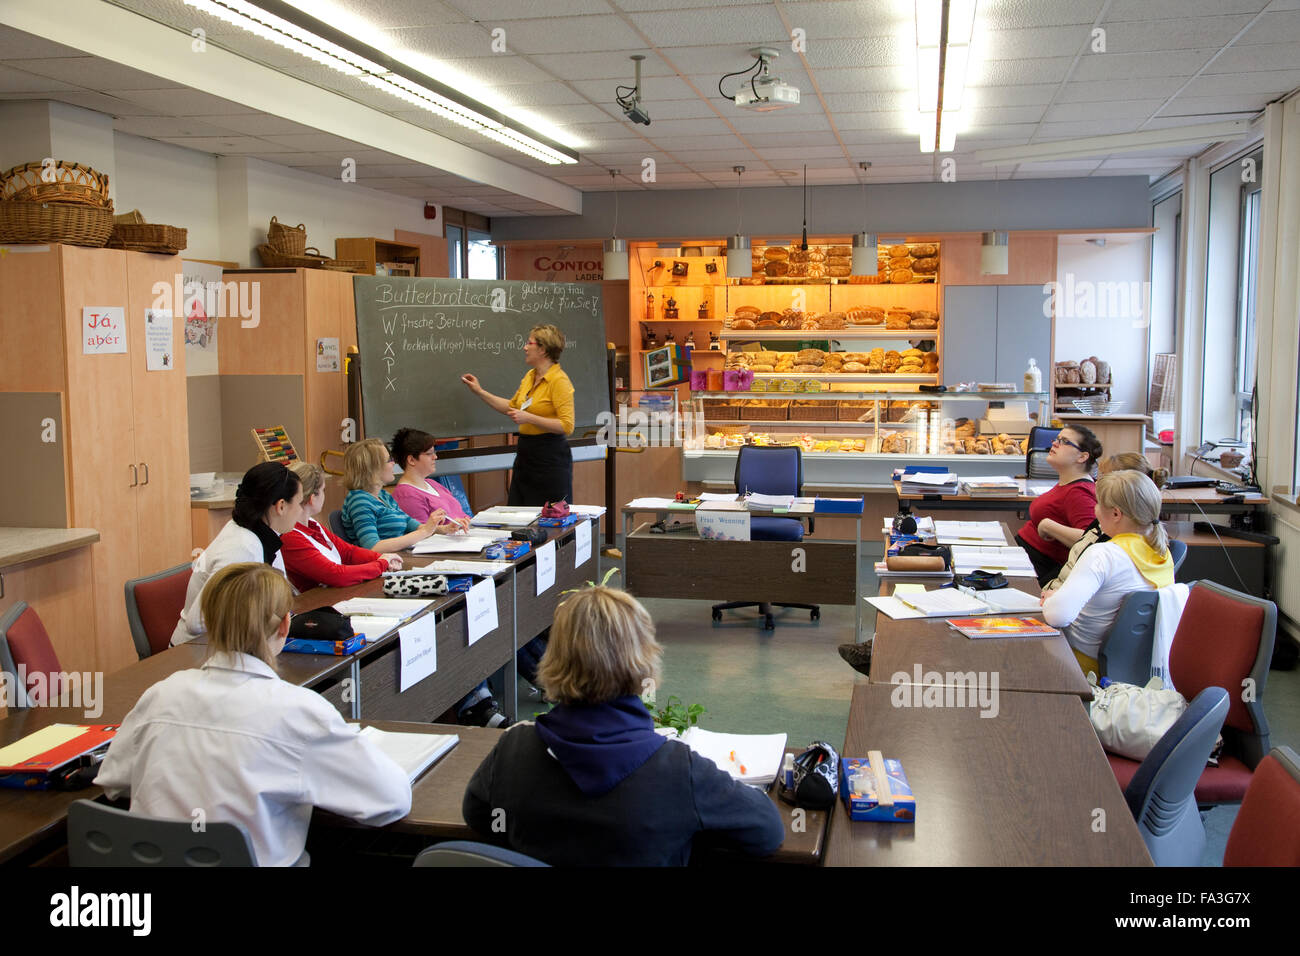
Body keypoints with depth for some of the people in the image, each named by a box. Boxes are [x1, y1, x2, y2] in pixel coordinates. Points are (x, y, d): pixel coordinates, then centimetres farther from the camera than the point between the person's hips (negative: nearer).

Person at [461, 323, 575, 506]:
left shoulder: (559, 381, -15)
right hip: (525, 455, 9)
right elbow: (512, 406, 25)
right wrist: (480, 392, 23)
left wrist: (529, 418, -22)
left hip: (550, 458, -9)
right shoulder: (529, 376, 11)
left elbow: (567, 426, -20)